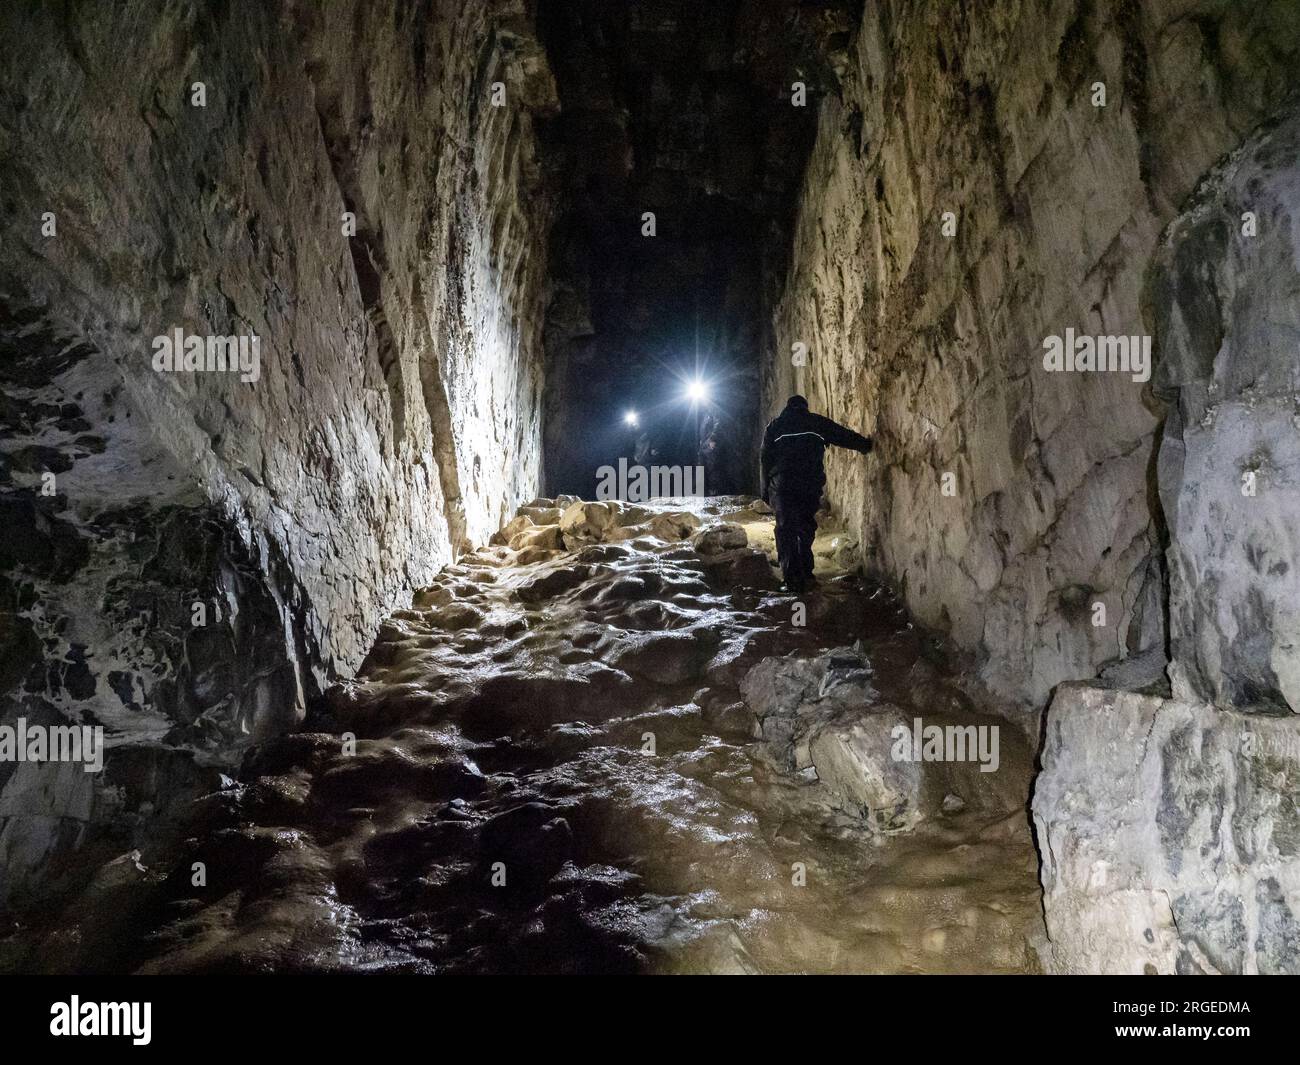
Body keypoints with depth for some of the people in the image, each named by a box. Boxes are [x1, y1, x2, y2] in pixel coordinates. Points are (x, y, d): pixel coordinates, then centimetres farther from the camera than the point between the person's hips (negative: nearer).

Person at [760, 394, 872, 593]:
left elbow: (766, 459, 9)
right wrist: (866, 444, 27)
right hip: (811, 482, 1)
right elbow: (844, 436, 12)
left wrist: (766, 489, 11)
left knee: (786, 528, -2)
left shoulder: (775, 425, 13)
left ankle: (793, 578, -12)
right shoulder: (817, 422, 12)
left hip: (782, 484, -1)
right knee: (806, 526, 15)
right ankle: (805, 573, 15)